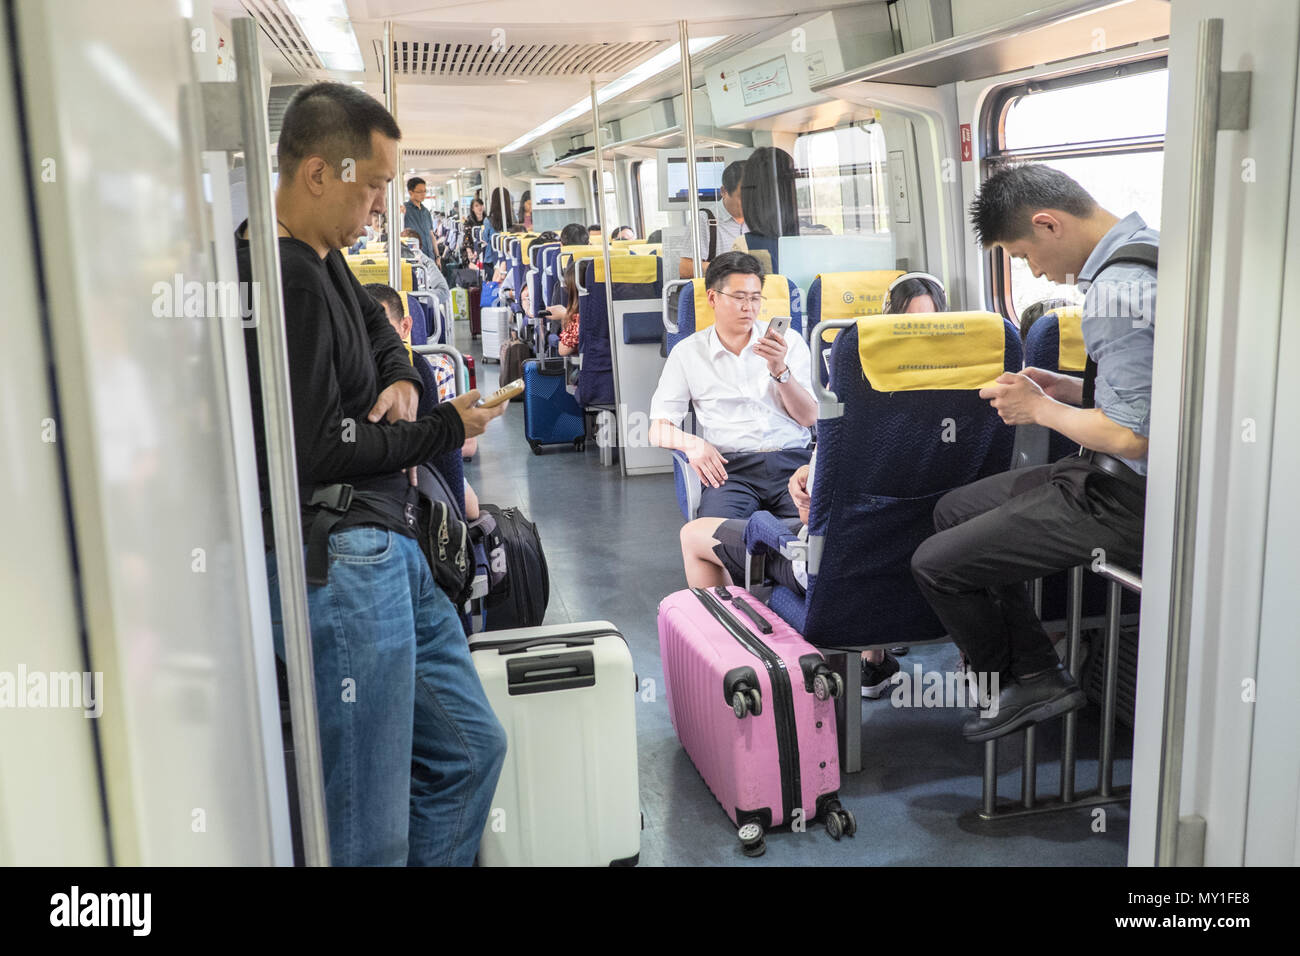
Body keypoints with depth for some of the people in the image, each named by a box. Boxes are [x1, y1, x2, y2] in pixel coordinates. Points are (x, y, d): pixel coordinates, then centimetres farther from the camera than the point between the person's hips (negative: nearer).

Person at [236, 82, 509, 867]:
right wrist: (443, 430, -9)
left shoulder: (324, 259, 12)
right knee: (371, 829, 0)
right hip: (338, 563, -10)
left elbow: (378, 331, 30)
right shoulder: (281, 278, -18)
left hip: (388, 551, 11)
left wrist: (403, 381, 7)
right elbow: (312, 450, -21)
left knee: (469, 749, 20)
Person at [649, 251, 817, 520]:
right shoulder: (687, 353, 12)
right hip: (732, 467, -1)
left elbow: (809, 417, 9)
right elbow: (659, 430, 9)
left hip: (792, 459, 2)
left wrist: (780, 370, -6)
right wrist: (693, 444, -13)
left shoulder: (789, 341, 16)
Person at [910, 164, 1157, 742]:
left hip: (1128, 500, -11)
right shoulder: (1147, 246, 7)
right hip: (1133, 480, 11)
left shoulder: (1113, 291, -27)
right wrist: (1070, 388, 8)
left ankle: (1016, 686, 20)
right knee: (953, 511, 19)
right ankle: (1037, 673, 19)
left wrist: (1041, 409, -13)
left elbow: (1137, 436, -28)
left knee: (934, 564, -6)